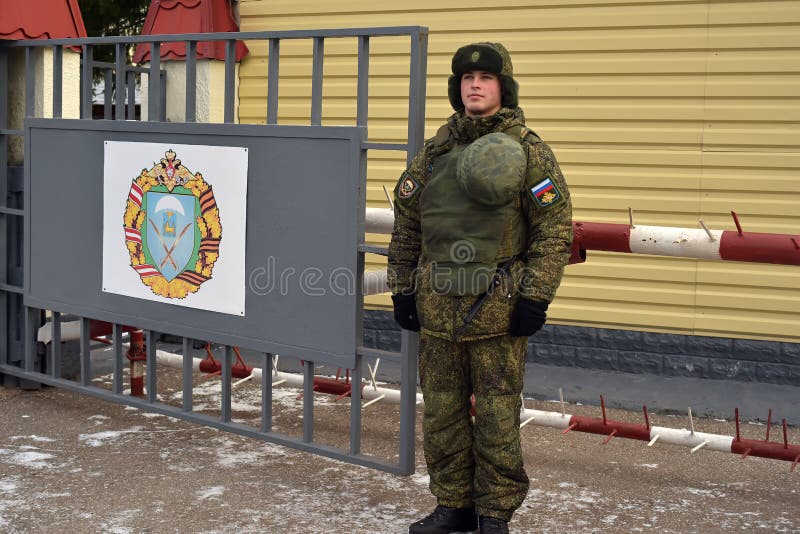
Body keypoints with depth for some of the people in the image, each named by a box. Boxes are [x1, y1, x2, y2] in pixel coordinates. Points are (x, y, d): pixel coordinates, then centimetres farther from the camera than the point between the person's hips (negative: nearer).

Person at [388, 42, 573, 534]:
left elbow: (555, 231, -7)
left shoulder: (530, 152, -2)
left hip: (498, 308, -5)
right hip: (437, 306, 5)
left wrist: (535, 299, -12)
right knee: (441, 411, 11)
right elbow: (406, 225, 15)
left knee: (497, 416, 2)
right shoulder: (434, 152, 11)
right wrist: (402, 290, 11)